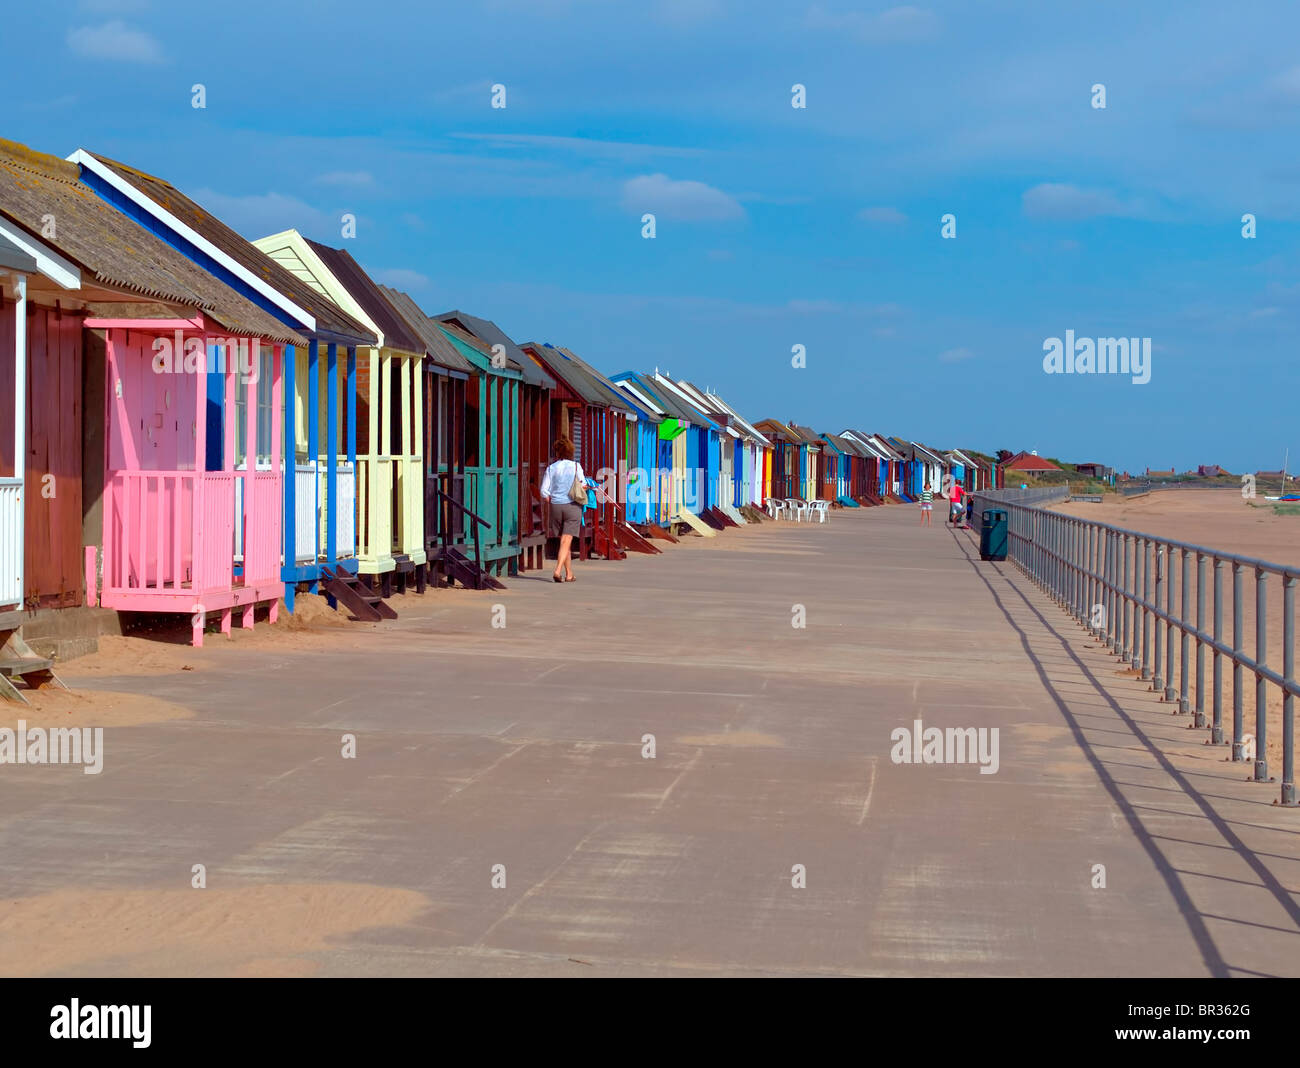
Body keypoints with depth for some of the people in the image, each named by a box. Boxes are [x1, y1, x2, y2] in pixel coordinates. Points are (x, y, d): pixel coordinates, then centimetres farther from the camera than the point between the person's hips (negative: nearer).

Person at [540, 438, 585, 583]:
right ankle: (558, 571, -20)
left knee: (564, 541, 13)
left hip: (556, 506, 2)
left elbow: (544, 492, -1)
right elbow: (583, 486, 1)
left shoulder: (551, 468, 2)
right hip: (573, 506, -2)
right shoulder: (576, 466, -2)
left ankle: (569, 574, 18)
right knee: (566, 541, -5)